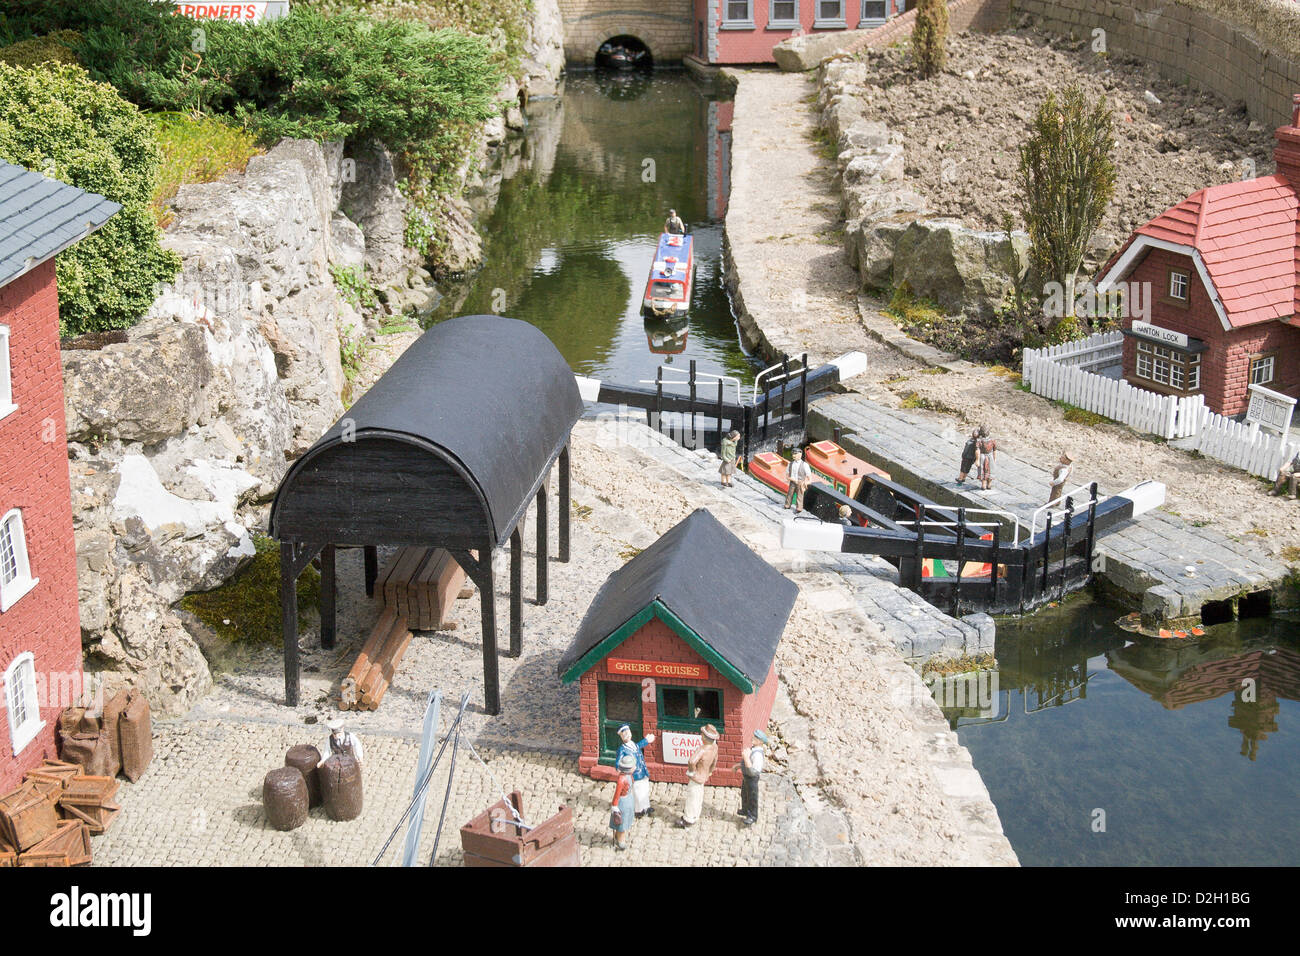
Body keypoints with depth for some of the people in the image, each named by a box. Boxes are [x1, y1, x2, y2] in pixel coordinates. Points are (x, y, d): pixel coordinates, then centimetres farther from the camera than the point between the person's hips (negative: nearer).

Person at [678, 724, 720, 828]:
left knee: (692, 798, 7)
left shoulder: (703, 749, -34)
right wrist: (709, 773, 23)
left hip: (696, 778, -8)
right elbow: (714, 763, 9)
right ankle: (695, 817, 39)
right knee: (699, 797, 23)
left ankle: (689, 820, 20)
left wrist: (691, 772, -26)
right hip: (703, 776, 8)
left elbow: (691, 761, -47)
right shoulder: (714, 748, -9)